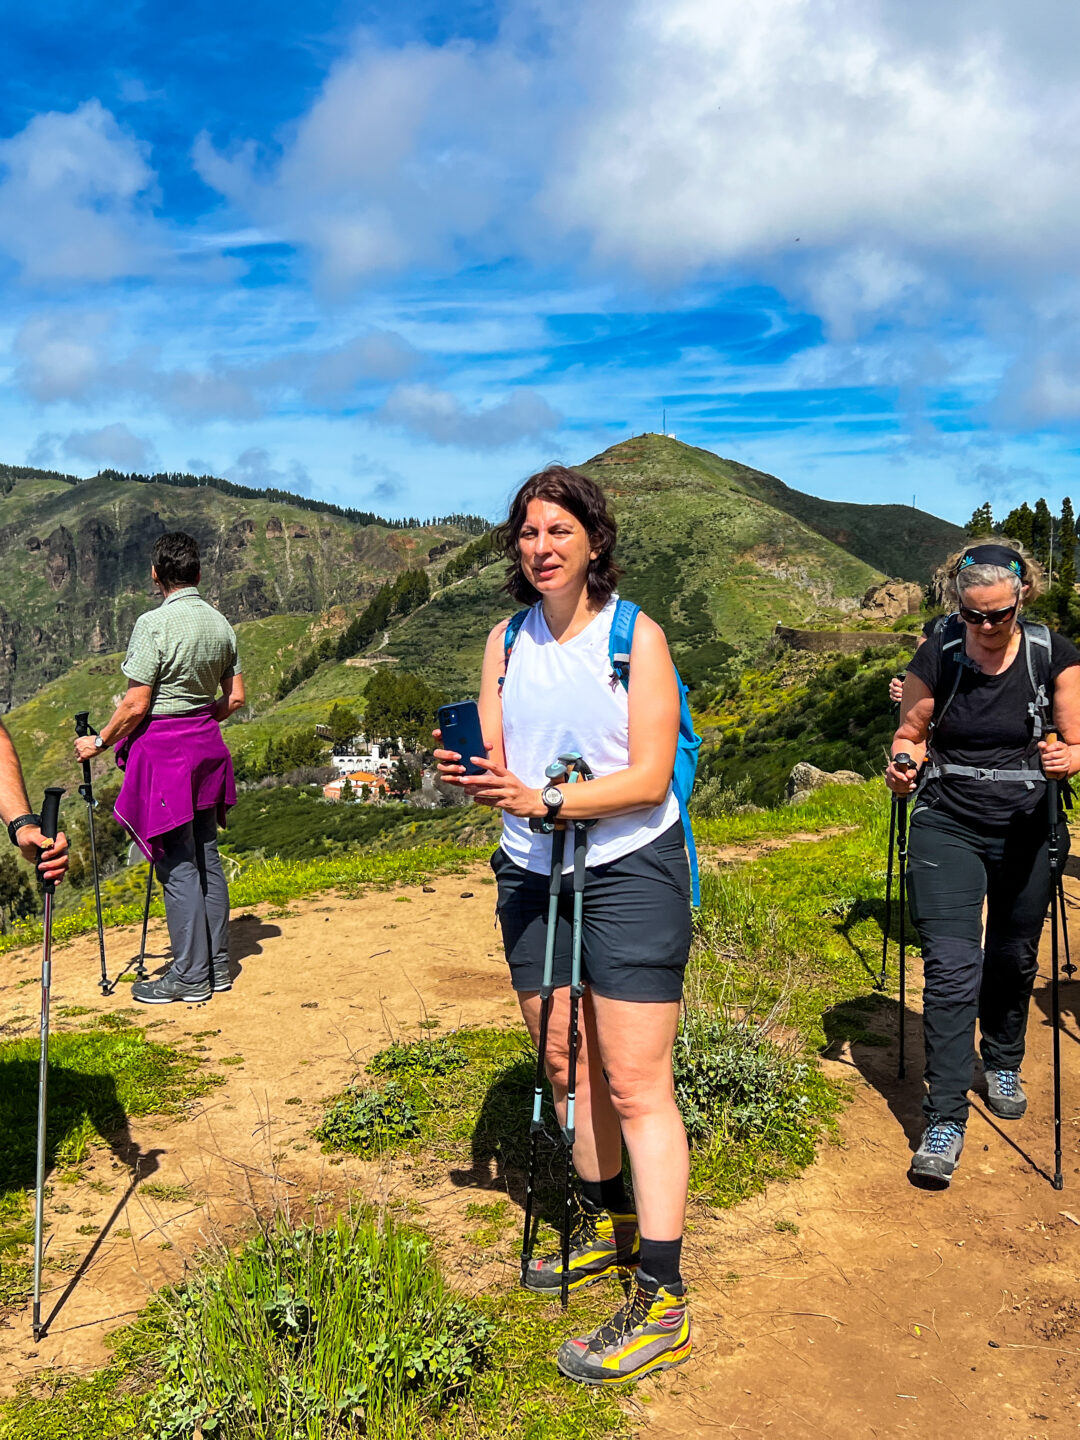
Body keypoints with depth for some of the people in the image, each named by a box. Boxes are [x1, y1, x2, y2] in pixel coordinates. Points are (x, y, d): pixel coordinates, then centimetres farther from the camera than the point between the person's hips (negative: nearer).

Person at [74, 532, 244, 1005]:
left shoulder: (154, 623, -15)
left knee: (177, 864, -1)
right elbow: (235, 698, 10)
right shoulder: (220, 623, 5)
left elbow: (136, 705, -16)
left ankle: (190, 977, 6)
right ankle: (217, 965, 20)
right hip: (206, 743, 7)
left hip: (162, 746, -7)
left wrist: (98, 742, -1)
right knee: (206, 855, 12)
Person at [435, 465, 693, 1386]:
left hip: (628, 871, -5)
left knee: (635, 1082, -5)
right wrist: (470, 777, -15)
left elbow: (649, 779, -14)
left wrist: (543, 800, -25)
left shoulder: (636, 636, -7)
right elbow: (495, 758, 8)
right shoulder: (507, 641, 8)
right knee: (565, 1065, 14)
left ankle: (663, 1306, 3)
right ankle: (608, 1229, 35)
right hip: (532, 872, 6)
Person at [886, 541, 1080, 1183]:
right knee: (951, 968, -10)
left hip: (1026, 833, 2)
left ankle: (1003, 1064, 45)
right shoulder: (936, 658, -7)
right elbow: (911, 733, 5)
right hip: (948, 829, -1)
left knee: (1014, 960, 17)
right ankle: (946, 1119, -3)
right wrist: (902, 762, -17)